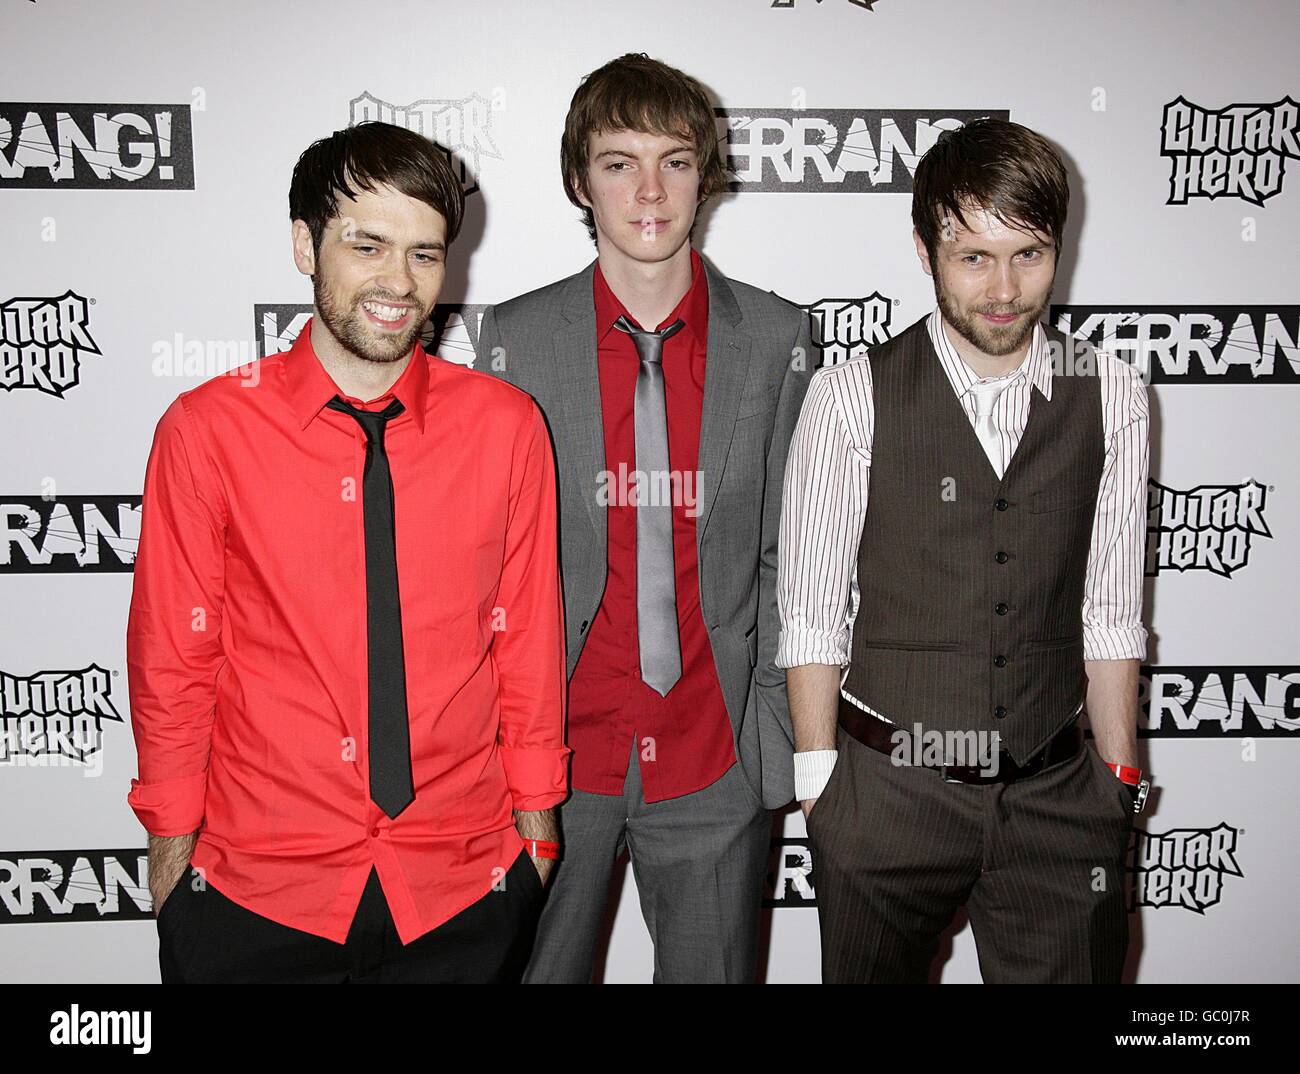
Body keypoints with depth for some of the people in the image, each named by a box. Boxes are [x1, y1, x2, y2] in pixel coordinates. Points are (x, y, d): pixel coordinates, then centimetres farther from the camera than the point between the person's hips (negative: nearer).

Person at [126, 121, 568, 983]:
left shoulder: (506, 426, -4)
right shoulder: (206, 431, -8)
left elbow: (530, 641, 2)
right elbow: (171, 657, 0)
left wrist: (536, 823, 6)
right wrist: (172, 840, 5)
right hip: (254, 895, 0)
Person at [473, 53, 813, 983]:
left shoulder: (777, 339, 0)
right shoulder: (516, 338, -2)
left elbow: (786, 552, 3)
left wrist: (783, 726, -1)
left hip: (717, 764, 1)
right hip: (554, 751, 0)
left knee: (713, 969, 15)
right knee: (534, 967, 15)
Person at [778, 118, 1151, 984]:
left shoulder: (1112, 398, 0)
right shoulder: (853, 399, -9)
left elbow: (1110, 611, 4)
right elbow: (813, 614, -6)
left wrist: (1121, 780, 5)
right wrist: (821, 787, -6)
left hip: (1056, 795, 2)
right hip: (886, 790, -2)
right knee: (872, 969, 14)